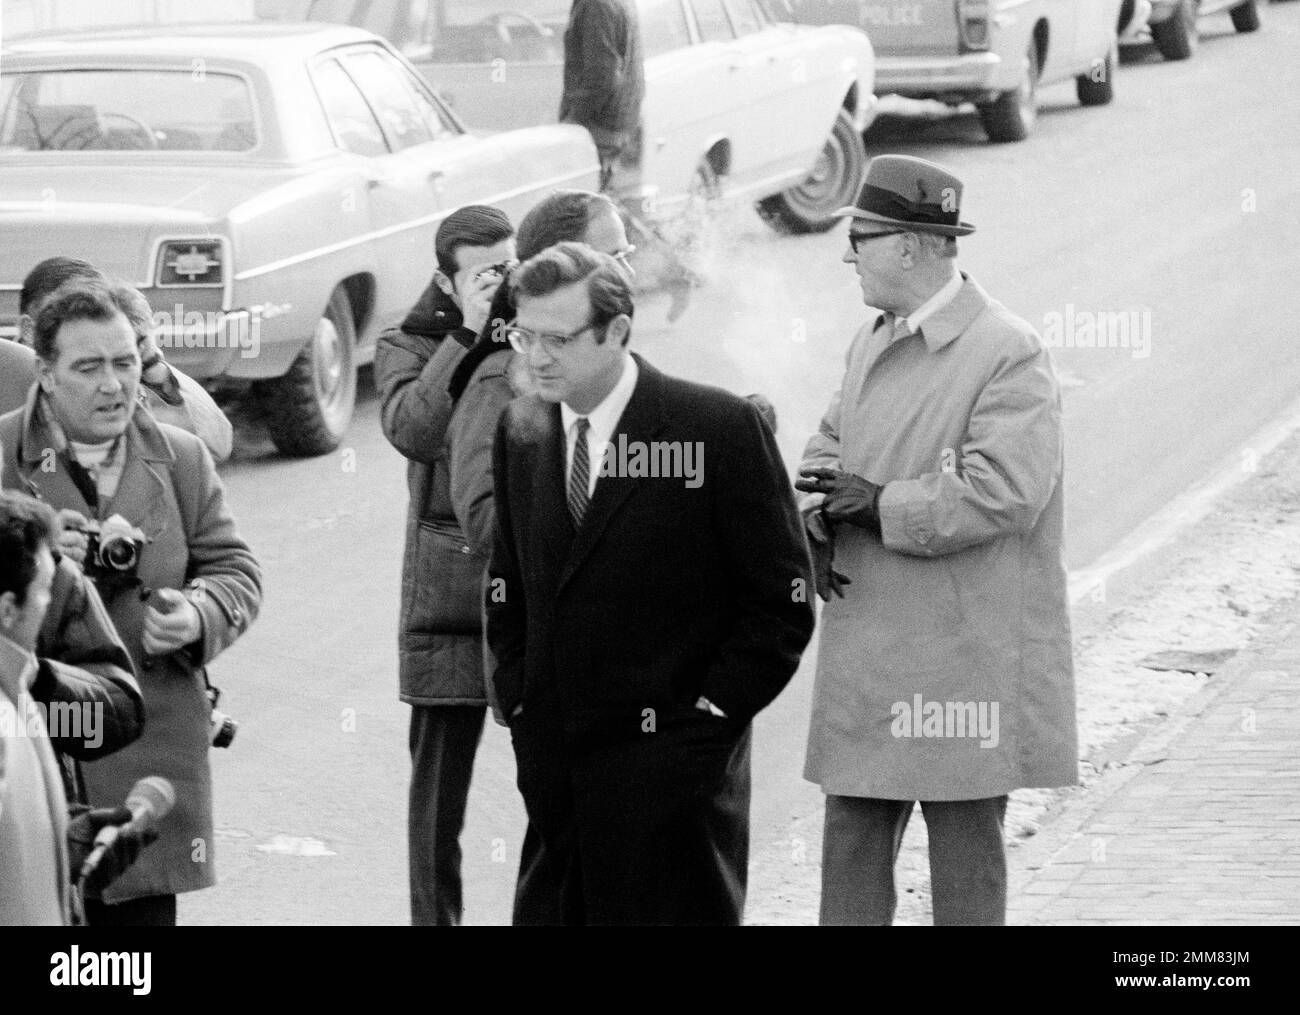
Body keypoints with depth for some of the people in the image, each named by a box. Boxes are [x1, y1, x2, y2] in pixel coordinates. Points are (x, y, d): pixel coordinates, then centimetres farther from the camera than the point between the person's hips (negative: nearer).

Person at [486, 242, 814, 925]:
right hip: (552, 766, 5)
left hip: (673, 767, -5)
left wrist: (707, 715, -9)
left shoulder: (719, 428, -9)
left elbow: (782, 601, -6)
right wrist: (519, 703, 9)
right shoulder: (520, 432, 9)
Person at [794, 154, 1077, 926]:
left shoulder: (1011, 355, -14)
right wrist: (822, 521, -2)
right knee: (851, 856, 9)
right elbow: (831, 445, 20)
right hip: (868, 659, 8)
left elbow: (1003, 493, -22)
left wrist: (879, 505, -16)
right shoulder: (874, 346, 14)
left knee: (966, 869, 1)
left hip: (966, 657, -8)